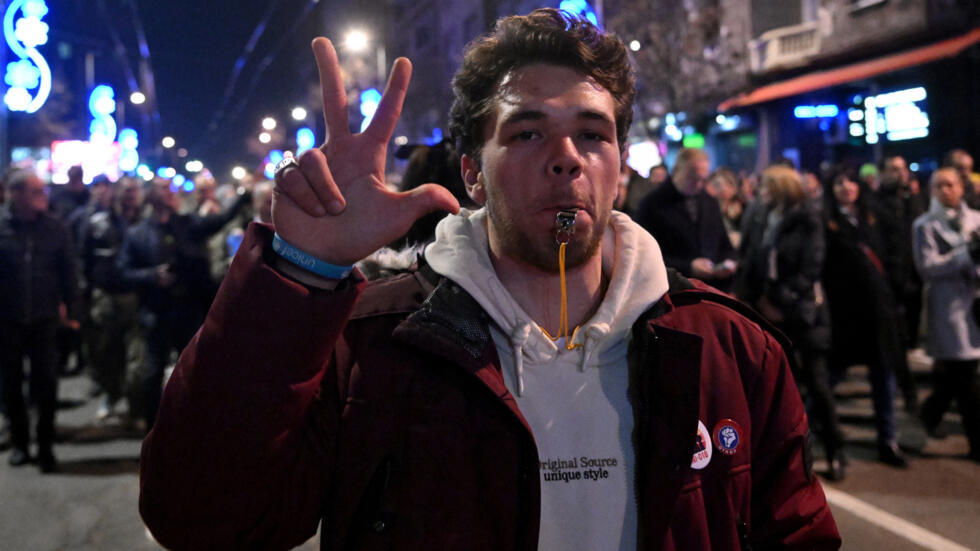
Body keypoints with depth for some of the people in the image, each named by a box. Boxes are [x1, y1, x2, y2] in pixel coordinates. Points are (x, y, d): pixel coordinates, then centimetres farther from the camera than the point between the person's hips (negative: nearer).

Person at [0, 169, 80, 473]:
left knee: (46, 384, 0)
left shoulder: (54, 228, -1)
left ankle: (45, 447, 12)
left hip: (44, 319, 0)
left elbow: (68, 271, 4)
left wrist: (71, 310, 0)